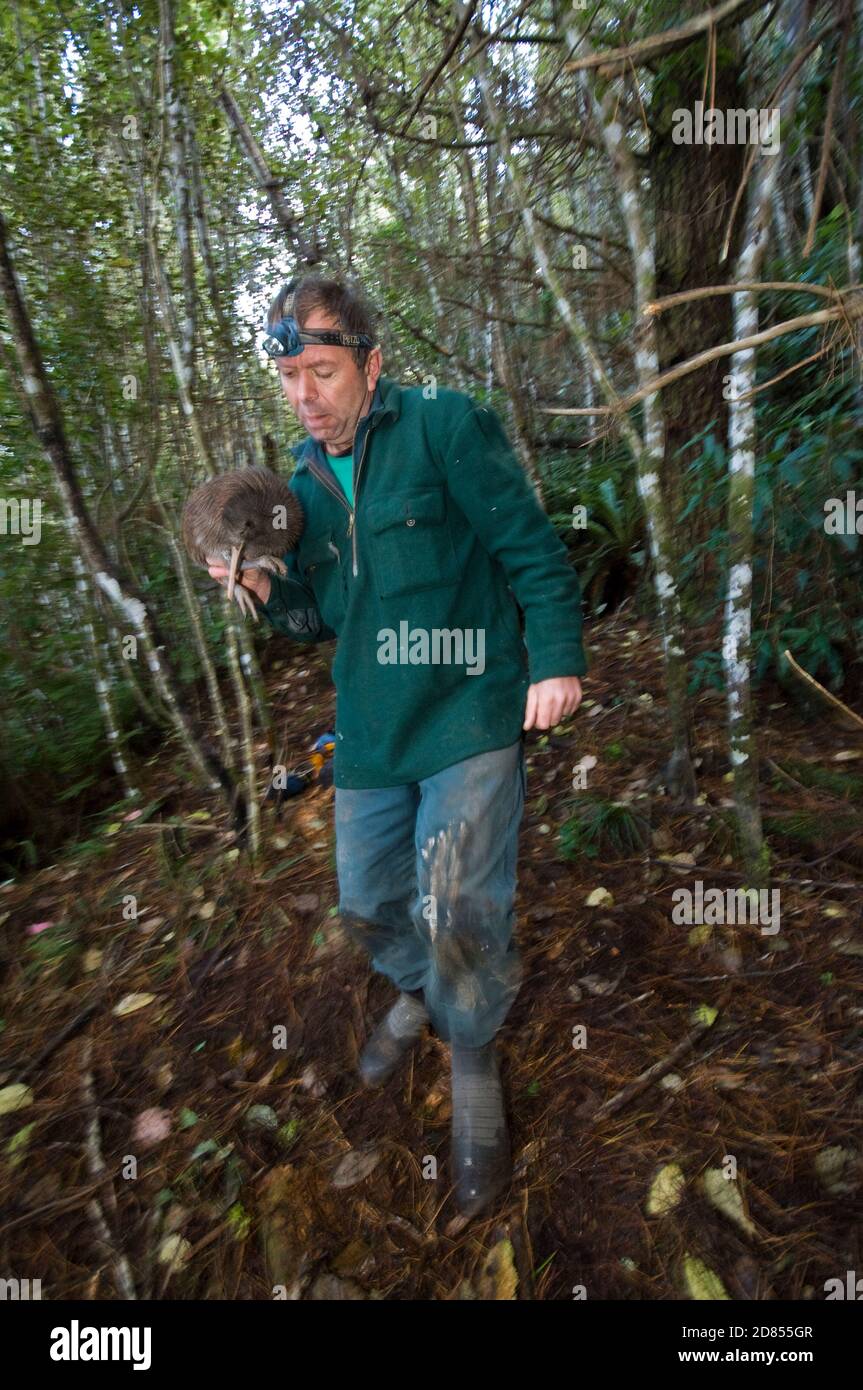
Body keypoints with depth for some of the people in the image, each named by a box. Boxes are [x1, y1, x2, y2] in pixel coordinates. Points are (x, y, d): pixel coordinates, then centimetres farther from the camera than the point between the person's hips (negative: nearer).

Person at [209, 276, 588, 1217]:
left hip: (468, 718, -5)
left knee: (456, 913, -7)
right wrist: (265, 586, -2)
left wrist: (556, 660, -14)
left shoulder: (444, 427, -5)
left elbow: (532, 549, -6)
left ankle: (473, 1067, 26)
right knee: (367, 906, 14)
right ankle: (419, 994, 49)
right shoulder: (305, 482, 13)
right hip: (370, 733, 6)